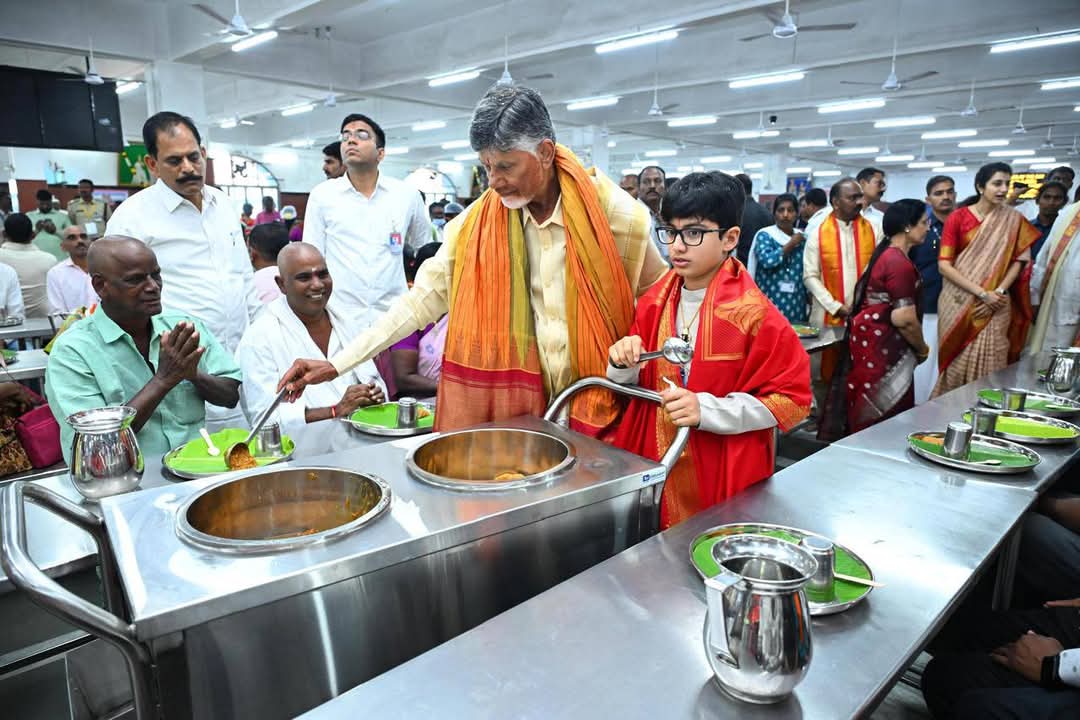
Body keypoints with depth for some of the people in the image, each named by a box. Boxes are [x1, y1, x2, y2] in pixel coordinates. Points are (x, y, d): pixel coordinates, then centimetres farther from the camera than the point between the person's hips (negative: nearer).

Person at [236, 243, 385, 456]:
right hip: (301, 463, -5)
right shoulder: (259, 337, -7)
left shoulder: (344, 322, 12)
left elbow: (372, 378, 17)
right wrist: (336, 410, -21)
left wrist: (375, 394, -6)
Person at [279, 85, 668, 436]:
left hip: (599, 407, -1)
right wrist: (336, 364, -8)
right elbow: (421, 301, -4)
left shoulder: (609, 209, -11)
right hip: (515, 407, 1)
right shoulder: (477, 223, -4)